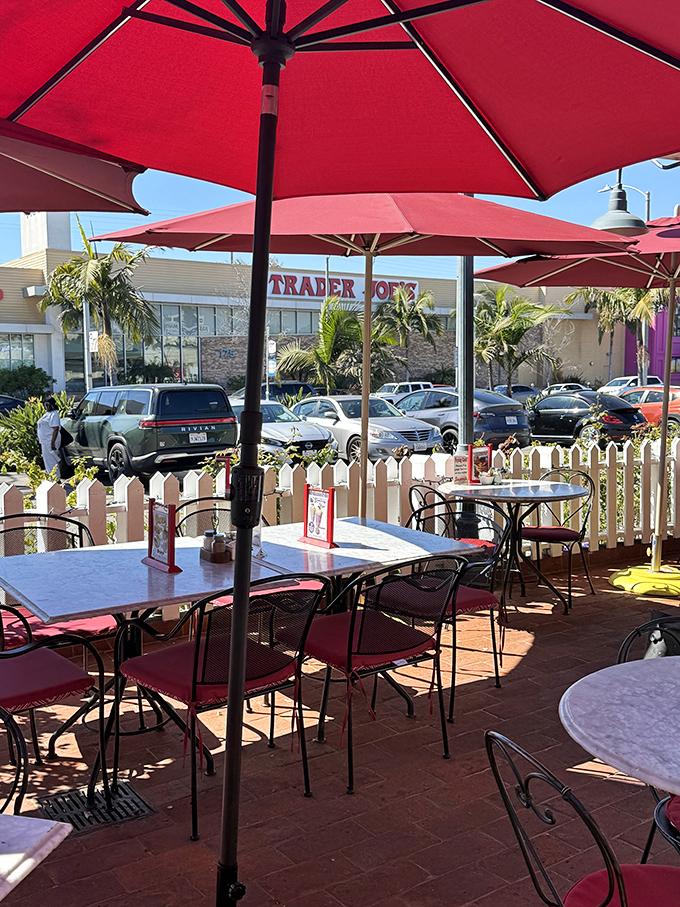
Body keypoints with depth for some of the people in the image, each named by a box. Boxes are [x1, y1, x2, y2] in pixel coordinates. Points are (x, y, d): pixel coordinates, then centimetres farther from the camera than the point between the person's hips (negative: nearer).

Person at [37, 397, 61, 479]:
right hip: (44, 441, 11)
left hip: (50, 442, -11)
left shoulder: (54, 415, -15)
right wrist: (40, 440, 23)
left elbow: (56, 429, -22)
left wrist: (52, 443, -27)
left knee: (51, 460, -10)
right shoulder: (47, 414, 17)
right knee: (47, 460, 14)